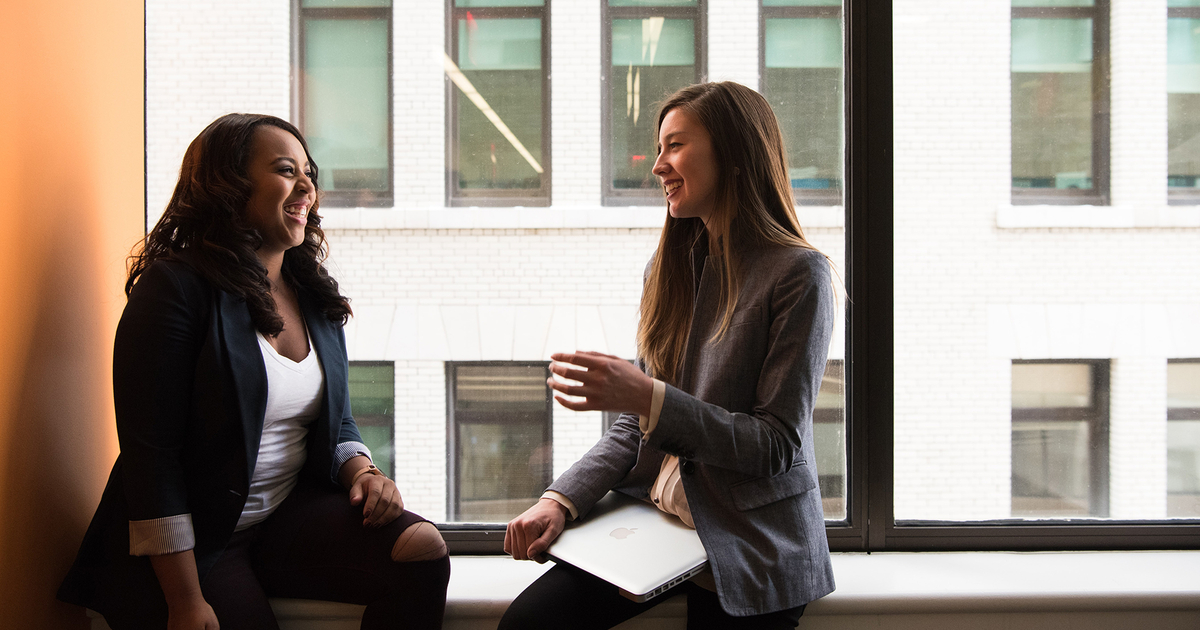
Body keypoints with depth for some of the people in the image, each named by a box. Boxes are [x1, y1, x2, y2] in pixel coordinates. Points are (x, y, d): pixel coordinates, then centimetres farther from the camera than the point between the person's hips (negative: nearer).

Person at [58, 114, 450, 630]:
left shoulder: (316, 297, 10)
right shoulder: (174, 288, -11)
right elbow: (149, 455, -15)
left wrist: (362, 472, -6)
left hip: (291, 515, 6)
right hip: (193, 541, -5)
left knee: (422, 549, -17)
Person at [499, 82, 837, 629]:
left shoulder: (798, 274, -11)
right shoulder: (669, 265, 9)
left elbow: (778, 445, -15)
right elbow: (635, 427, 9)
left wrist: (648, 397, -24)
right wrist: (562, 499, -6)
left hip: (751, 550, -4)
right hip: (653, 518, 5)